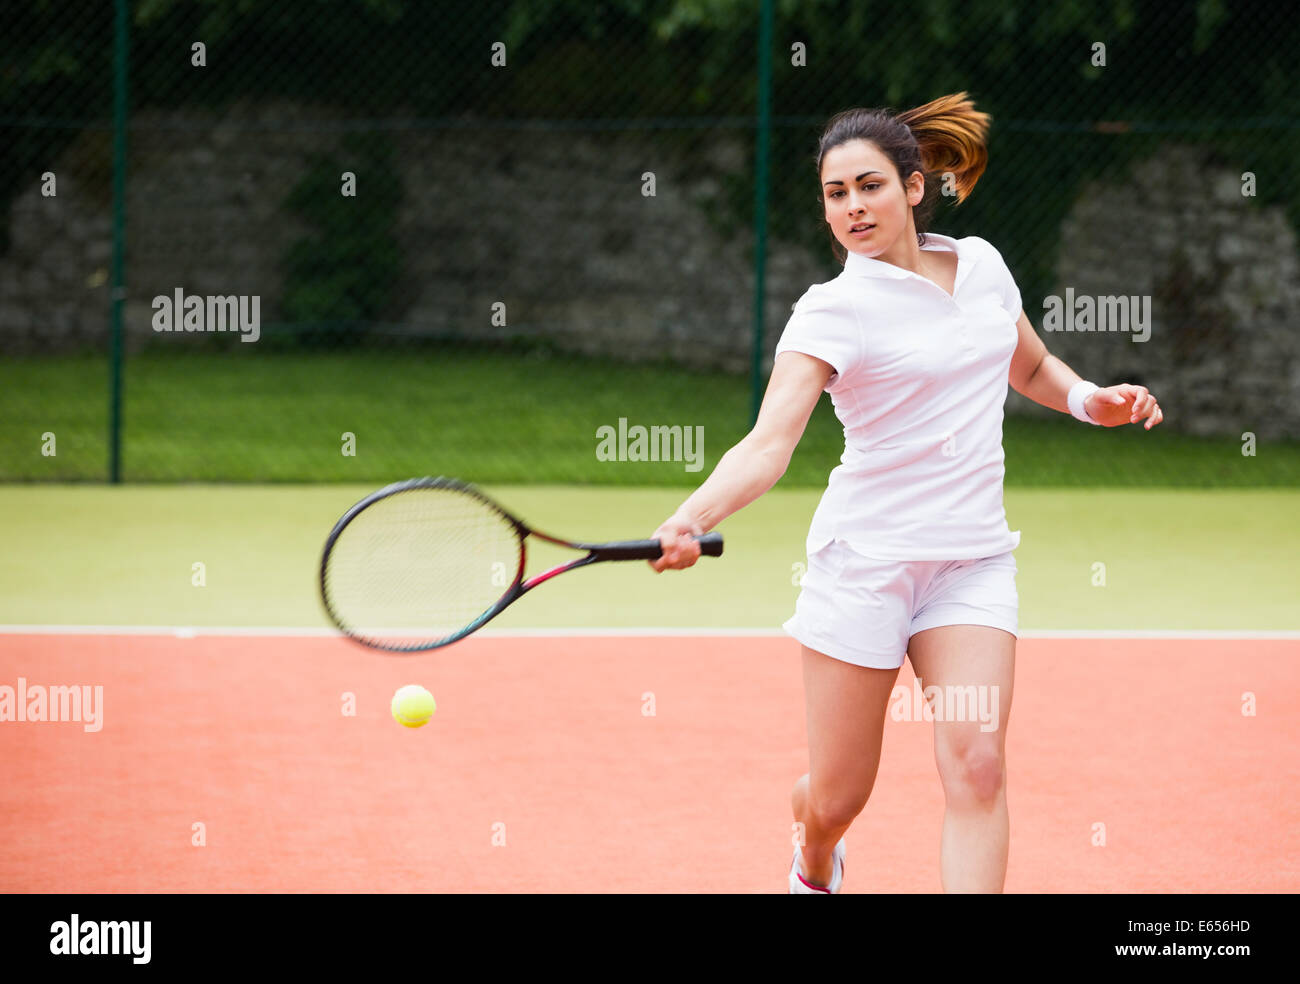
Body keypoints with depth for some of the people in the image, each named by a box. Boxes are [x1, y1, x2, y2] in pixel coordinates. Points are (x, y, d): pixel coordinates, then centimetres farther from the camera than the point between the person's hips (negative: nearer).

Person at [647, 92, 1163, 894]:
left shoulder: (982, 265, 7)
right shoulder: (834, 310, -9)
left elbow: (1032, 367, 28)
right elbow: (770, 442, -23)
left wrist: (1090, 399, 6)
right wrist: (691, 521, -41)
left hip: (972, 562, 3)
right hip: (864, 559, -3)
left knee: (977, 767, -16)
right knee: (835, 800, 4)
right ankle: (815, 871, 41)